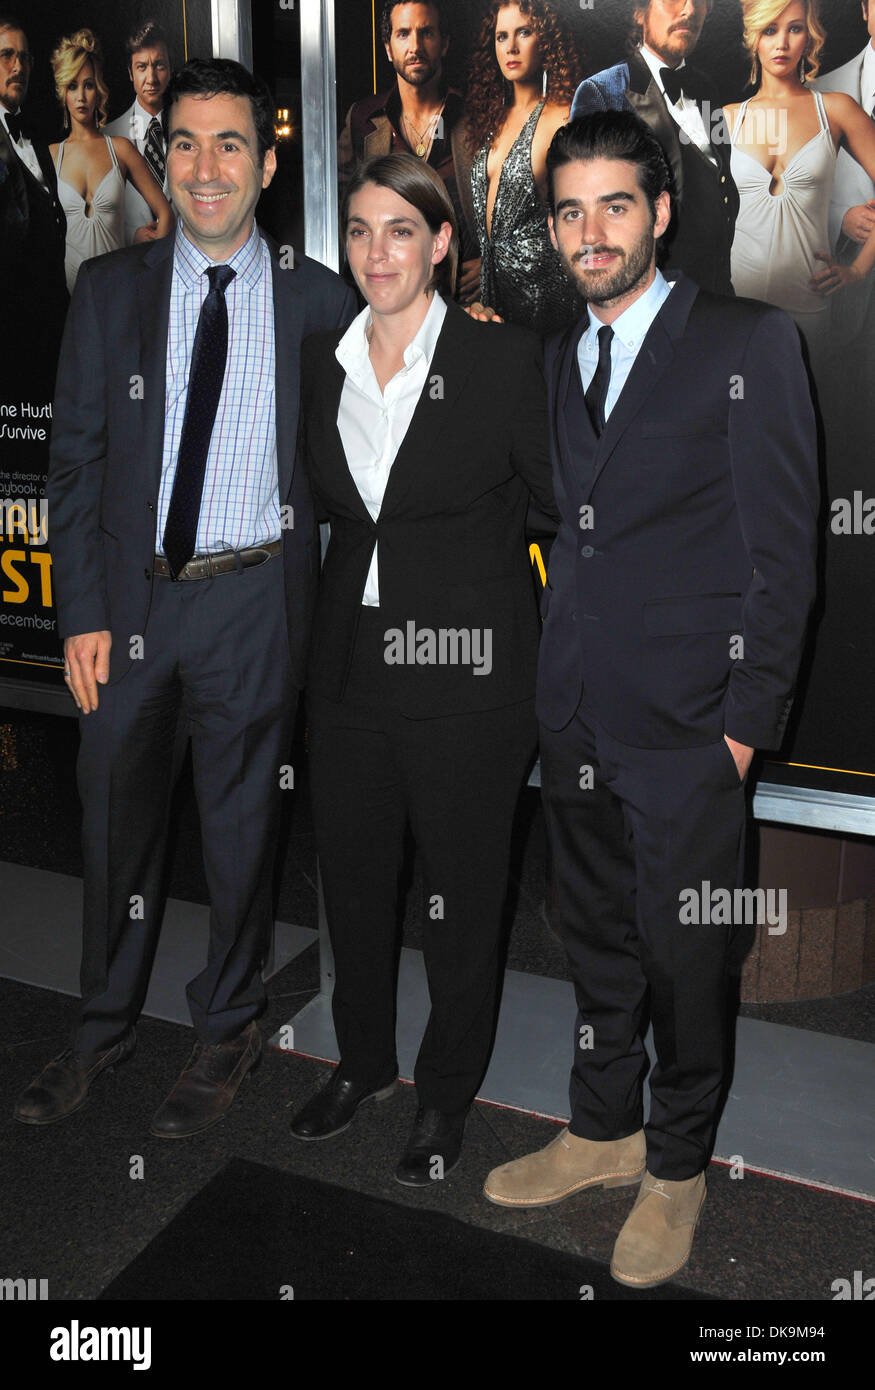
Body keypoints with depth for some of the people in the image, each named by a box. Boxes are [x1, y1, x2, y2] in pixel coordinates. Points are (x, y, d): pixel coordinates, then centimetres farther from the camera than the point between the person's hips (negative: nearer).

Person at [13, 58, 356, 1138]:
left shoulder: (319, 300, 1)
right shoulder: (111, 288, 5)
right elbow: (75, 461, 3)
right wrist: (82, 614, -3)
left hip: (255, 602, -1)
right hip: (129, 598, 2)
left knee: (240, 826, 11)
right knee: (116, 820, 13)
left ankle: (227, 1029, 32)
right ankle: (105, 1027, 35)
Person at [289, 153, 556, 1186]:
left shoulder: (504, 362, -9)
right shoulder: (320, 365, 5)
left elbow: (572, 503, -4)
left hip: (466, 674, -4)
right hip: (349, 666, 5)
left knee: (461, 896, 10)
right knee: (351, 879, 17)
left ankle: (448, 1092, 33)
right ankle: (364, 1061, 42)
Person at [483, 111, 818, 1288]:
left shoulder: (747, 343, -6)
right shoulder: (560, 358, 12)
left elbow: (784, 548, -9)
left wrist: (746, 720, -12)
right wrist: (558, 684, 8)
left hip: (688, 727, -5)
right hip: (577, 723, 6)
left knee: (682, 955, 8)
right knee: (597, 939, 18)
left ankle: (677, 1166, 30)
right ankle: (603, 1130, 38)